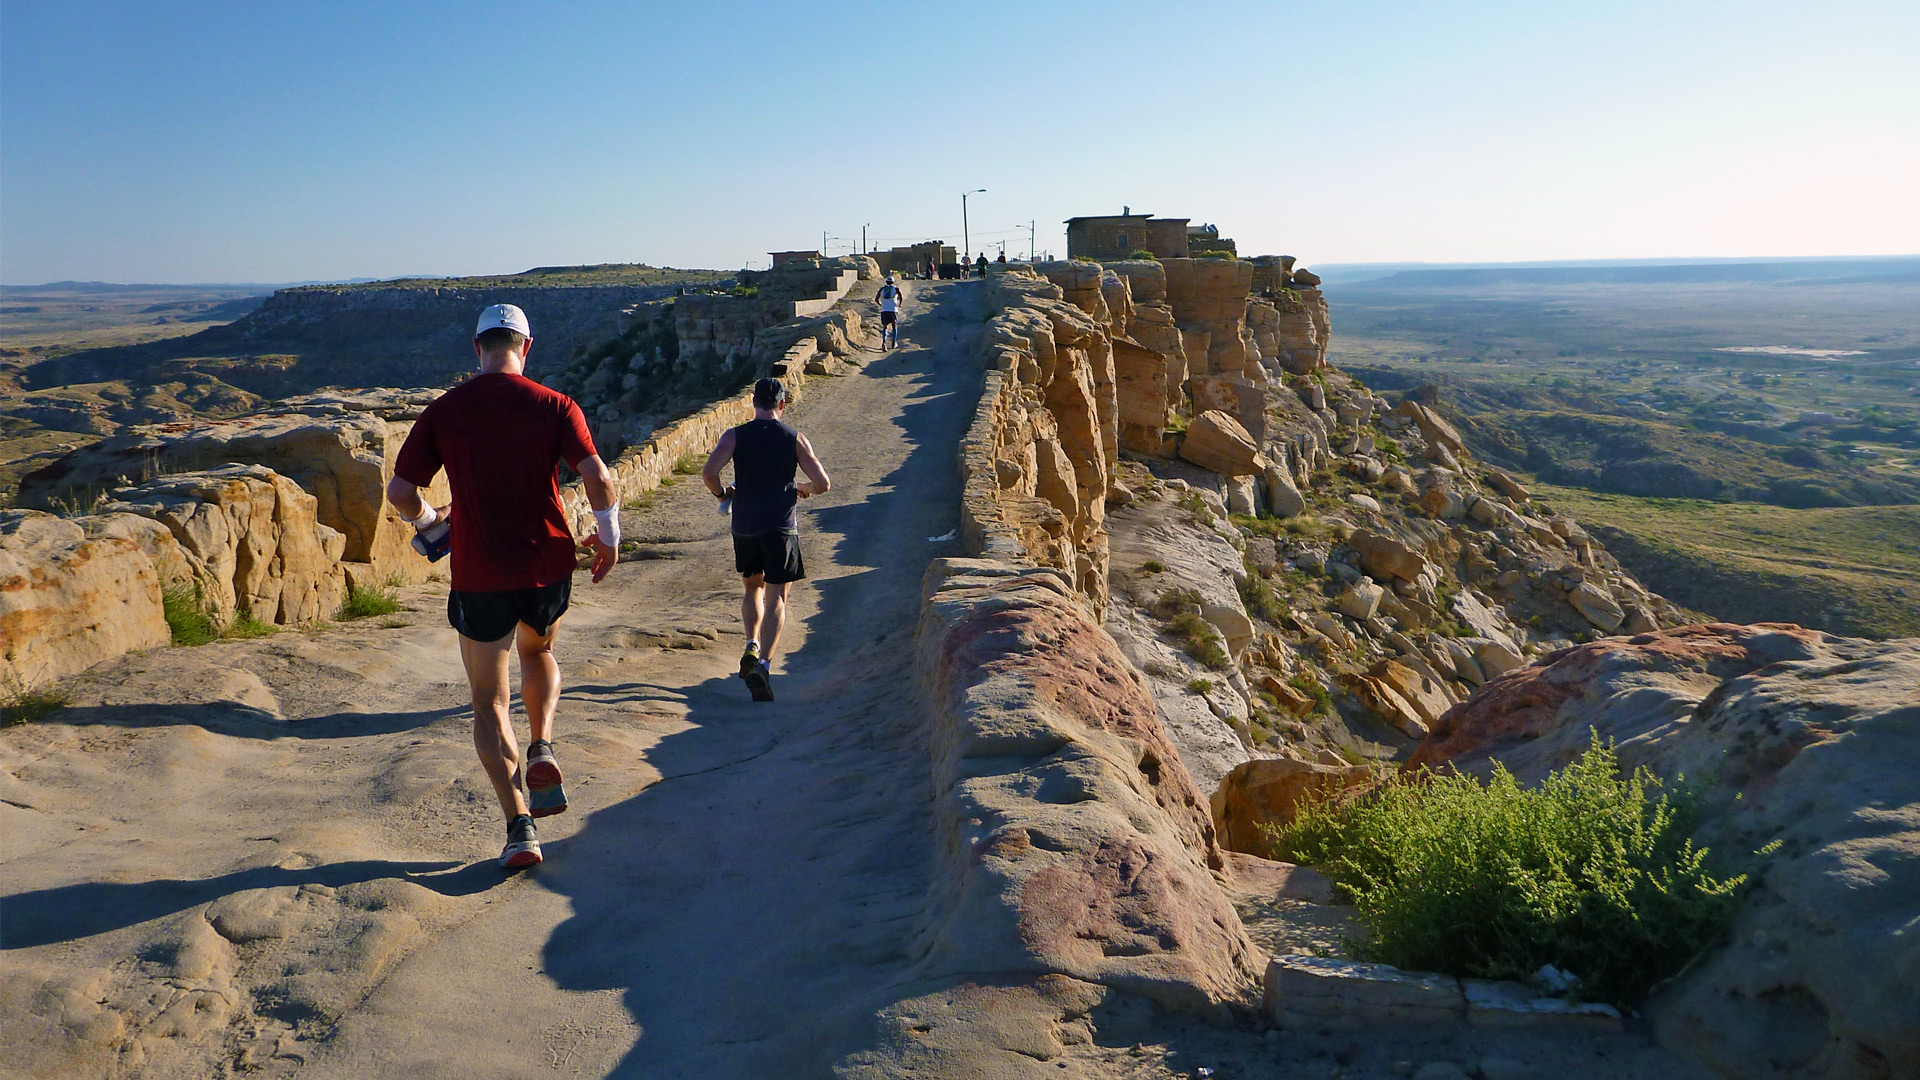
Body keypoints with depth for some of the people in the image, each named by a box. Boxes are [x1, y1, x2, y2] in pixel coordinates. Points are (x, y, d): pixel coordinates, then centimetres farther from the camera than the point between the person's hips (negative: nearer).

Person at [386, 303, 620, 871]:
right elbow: (597, 475, -14)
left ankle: (519, 827, 2)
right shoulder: (554, 406, -2)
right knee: (538, 651, 32)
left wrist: (429, 521, 18)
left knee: (489, 703, 10)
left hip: (479, 577, -1)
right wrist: (608, 534, 2)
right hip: (549, 567, 1)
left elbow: (399, 490, -3)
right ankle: (542, 750, 9)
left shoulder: (443, 411, 0)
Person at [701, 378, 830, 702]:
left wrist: (721, 492, 6)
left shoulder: (735, 436, 0)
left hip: (744, 526, 2)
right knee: (776, 599, 1)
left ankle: (752, 646, 9)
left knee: (752, 589, 24)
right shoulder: (795, 439, -1)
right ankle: (763, 663, -14)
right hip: (780, 527, -2)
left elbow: (708, 472, -14)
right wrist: (803, 489, 17)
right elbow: (823, 483, -4)